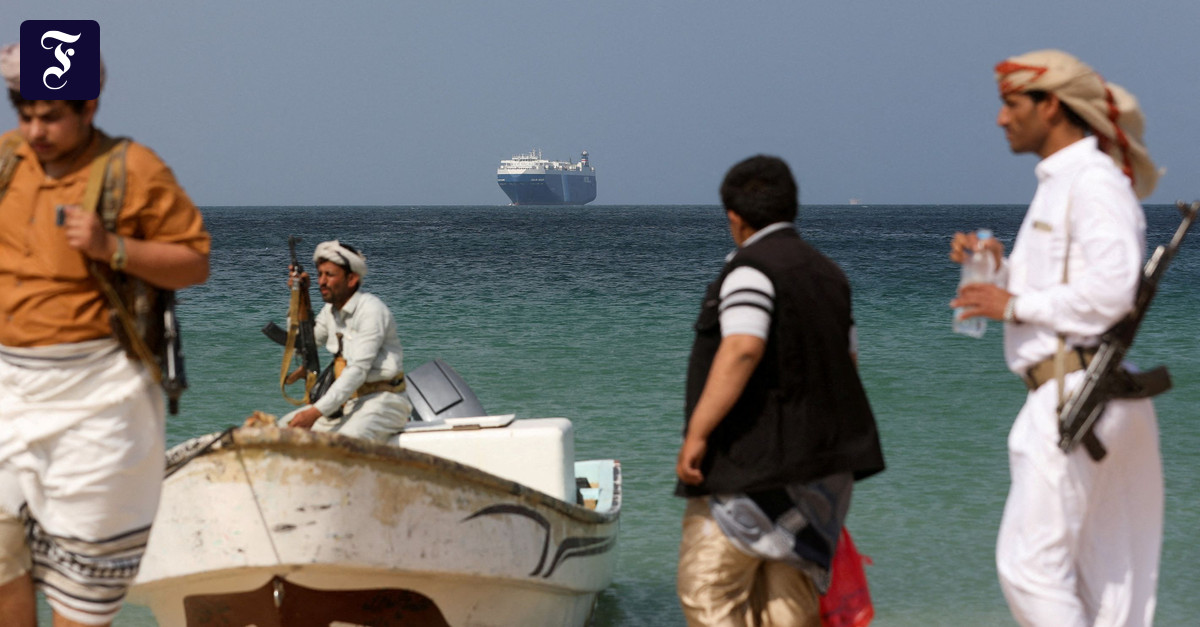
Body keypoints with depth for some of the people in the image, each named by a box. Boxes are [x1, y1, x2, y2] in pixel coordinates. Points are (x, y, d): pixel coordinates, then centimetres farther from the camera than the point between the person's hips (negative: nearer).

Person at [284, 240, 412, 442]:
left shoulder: (371, 310, -16)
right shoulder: (331, 310, 10)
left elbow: (358, 370, -23)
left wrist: (316, 412, -29)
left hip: (383, 399, -8)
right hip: (347, 399, 9)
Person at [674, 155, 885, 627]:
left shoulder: (751, 269, -11)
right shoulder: (828, 273, 17)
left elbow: (741, 349, -25)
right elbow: (847, 360, 23)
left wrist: (696, 433, -24)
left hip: (753, 462, -9)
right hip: (820, 462, 9)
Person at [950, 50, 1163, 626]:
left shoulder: (1095, 182, -11)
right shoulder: (1058, 185, 20)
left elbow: (1110, 292, -22)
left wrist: (1015, 306, -15)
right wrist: (1000, 270, 7)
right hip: (1067, 398, 10)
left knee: (1030, 562, -12)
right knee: (1103, 575, 10)